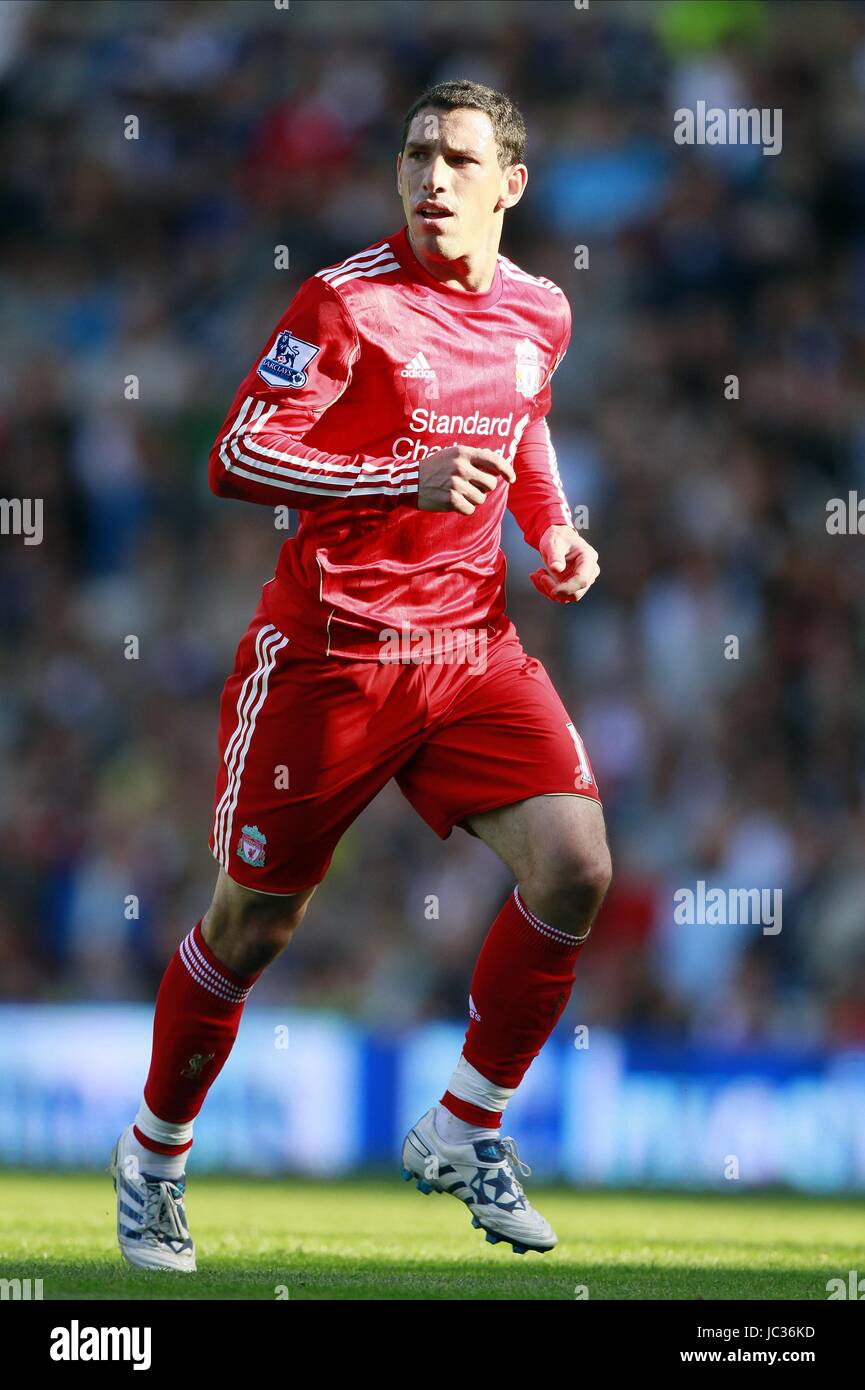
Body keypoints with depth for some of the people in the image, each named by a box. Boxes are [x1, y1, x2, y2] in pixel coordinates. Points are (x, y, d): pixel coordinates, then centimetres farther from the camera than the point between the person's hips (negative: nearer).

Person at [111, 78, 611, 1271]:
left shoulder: (540, 311, 6)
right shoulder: (348, 302, -13)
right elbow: (235, 459, -18)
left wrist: (553, 528, 8)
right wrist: (408, 480, -28)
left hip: (472, 646, 4)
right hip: (329, 654, -4)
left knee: (575, 867, -14)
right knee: (254, 923, 5)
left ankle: (464, 1130, 5)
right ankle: (154, 1152, 28)